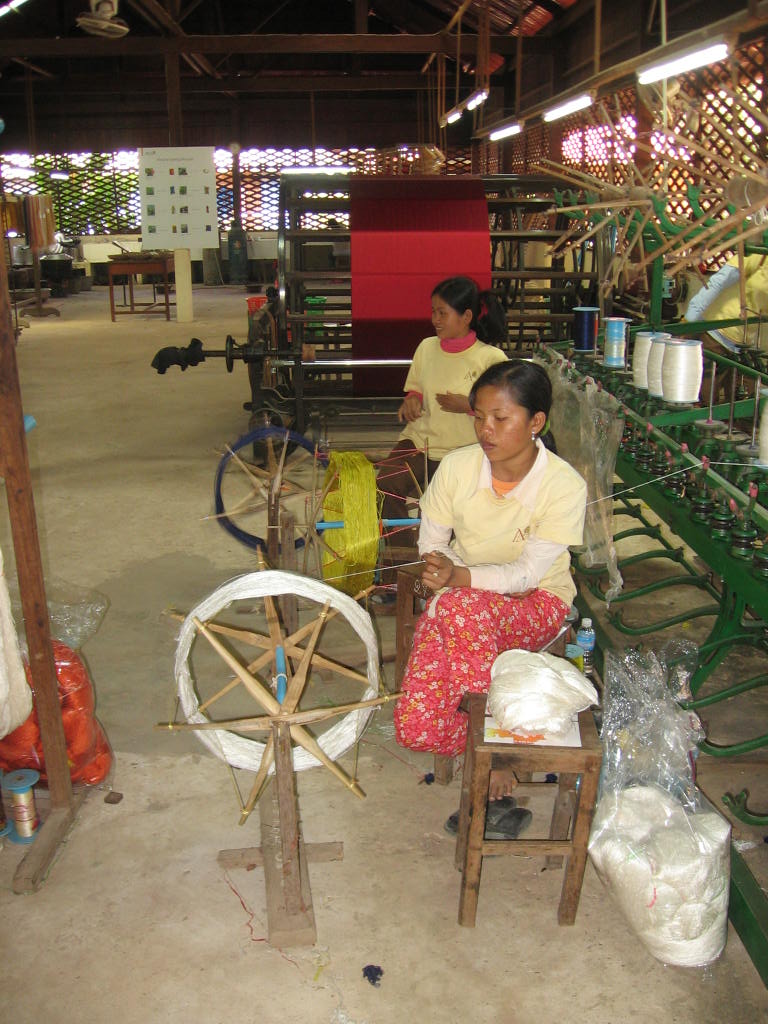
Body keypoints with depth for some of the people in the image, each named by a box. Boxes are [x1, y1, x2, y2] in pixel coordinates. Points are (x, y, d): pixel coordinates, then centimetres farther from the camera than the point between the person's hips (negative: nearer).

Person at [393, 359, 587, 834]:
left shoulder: (564, 485, -18)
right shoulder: (458, 465, -10)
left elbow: (528, 573, -21)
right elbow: (431, 541, 2)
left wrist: (460, 576, -35)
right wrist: (440, 569, -19)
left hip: (535, 604, -2)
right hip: (462, 598, 2)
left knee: (462, 607, -40)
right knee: (415, 729, -22)